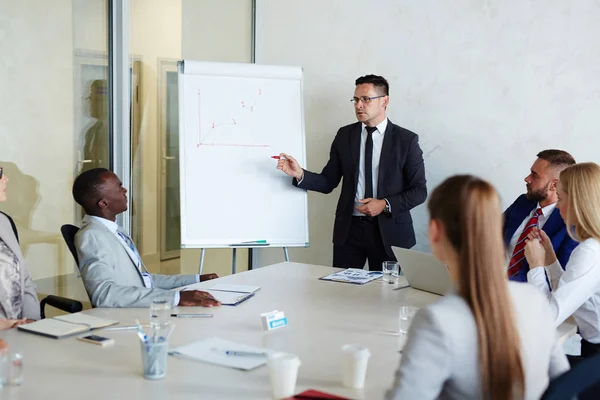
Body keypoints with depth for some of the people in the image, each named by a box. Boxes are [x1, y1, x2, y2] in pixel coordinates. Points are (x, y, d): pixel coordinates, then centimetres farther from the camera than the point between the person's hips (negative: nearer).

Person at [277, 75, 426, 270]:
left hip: (389, 230, -2)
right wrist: (300, 174, -13)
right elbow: (328, 182, 4)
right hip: (350, 228, 2)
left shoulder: (406, 139, -2)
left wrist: (385, 204, -15)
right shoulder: (344, 135, 6)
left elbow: (419, 190, -2)